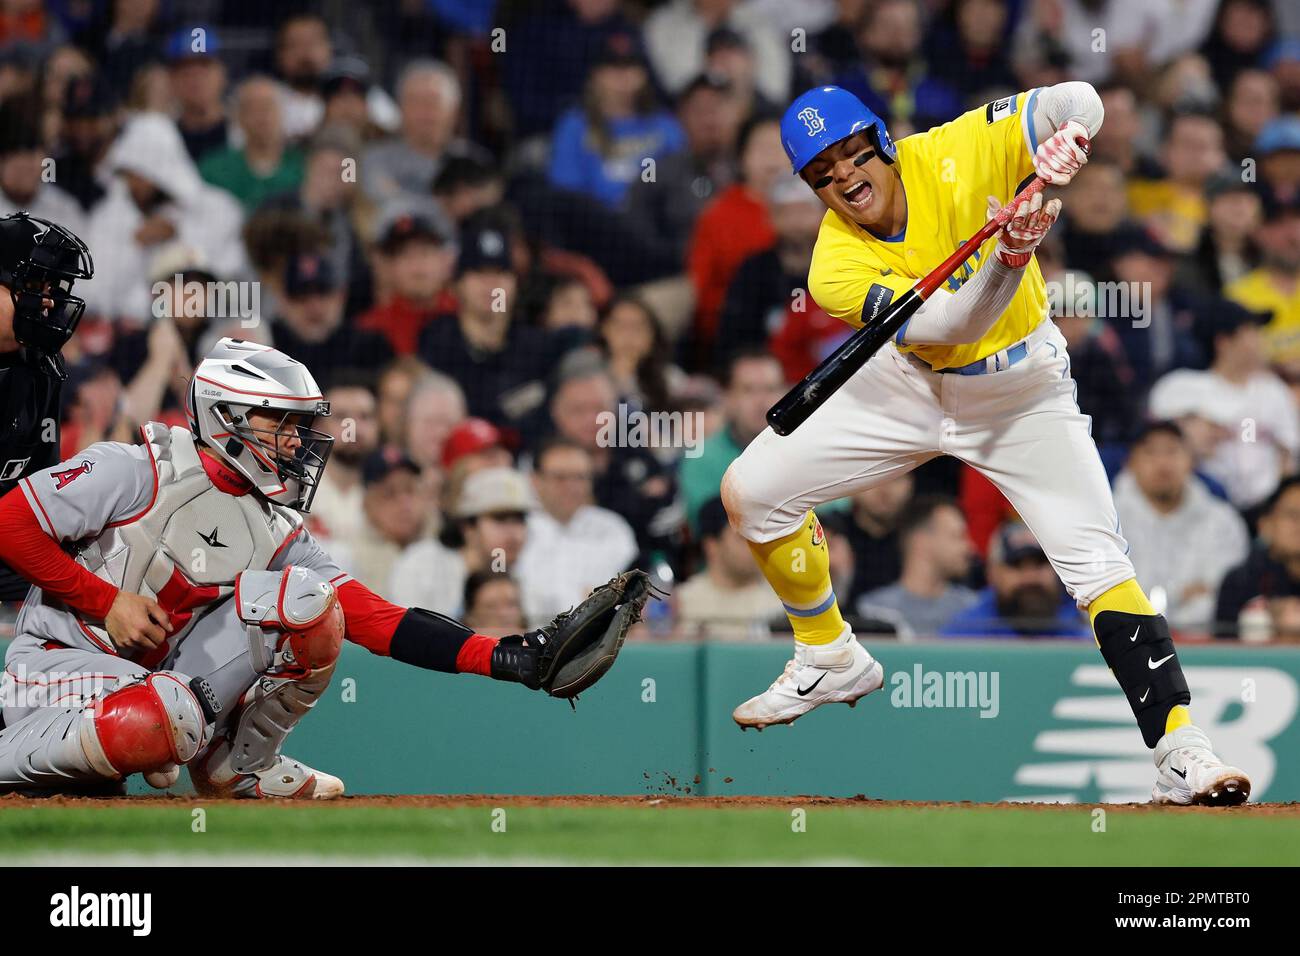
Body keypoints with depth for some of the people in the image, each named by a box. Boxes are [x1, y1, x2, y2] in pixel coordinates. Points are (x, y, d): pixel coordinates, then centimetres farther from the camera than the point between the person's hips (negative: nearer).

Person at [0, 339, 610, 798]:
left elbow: (370, 617, -4)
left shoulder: (277, 528, 5)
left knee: (307, 601, -12)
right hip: (61, 659, -6)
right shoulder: (139, 473, -13)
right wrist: (108, 601, -16)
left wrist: (496, 657, -15)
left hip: (155, 675, 6)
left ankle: (237, 761, 0)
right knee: (154, 731, -41)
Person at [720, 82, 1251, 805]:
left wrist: (1066, 136, -43)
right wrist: (1008, 260, -53)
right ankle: (833, 661, 20)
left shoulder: (953, 155, -23)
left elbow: (1080, 102, -21)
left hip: (1023, 394, -2)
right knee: (753, 490, -2)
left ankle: (1181, 750, -19)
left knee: (1098, 562, -18)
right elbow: (946, 325, -36)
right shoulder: (837, 266, -23)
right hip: (913, 386, 2)